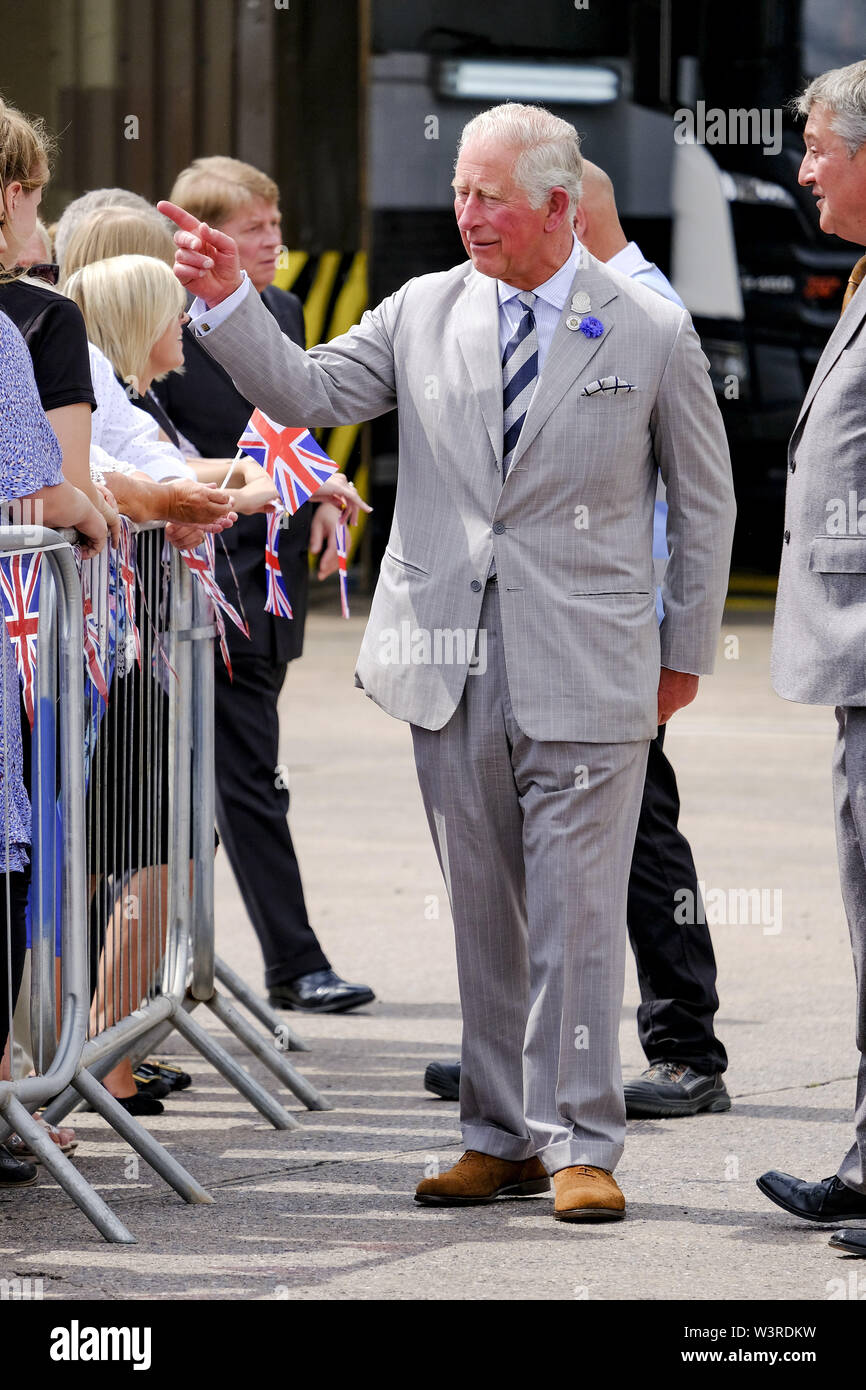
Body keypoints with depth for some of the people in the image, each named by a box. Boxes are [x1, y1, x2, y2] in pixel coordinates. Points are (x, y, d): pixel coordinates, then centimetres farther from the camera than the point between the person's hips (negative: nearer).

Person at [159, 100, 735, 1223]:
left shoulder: (651, 334, -1)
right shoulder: (424, 312, 7)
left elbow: (704, 500, 6)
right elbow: (307, 392, 2)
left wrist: (686, 652, 7)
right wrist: (227, 302, -12)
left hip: (584, 664, -3)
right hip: (452, 663, 4)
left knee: (574, 911, -3)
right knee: (481, 911, 9)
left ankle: (579, 1145, 4)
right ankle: (500, 1138, 18)